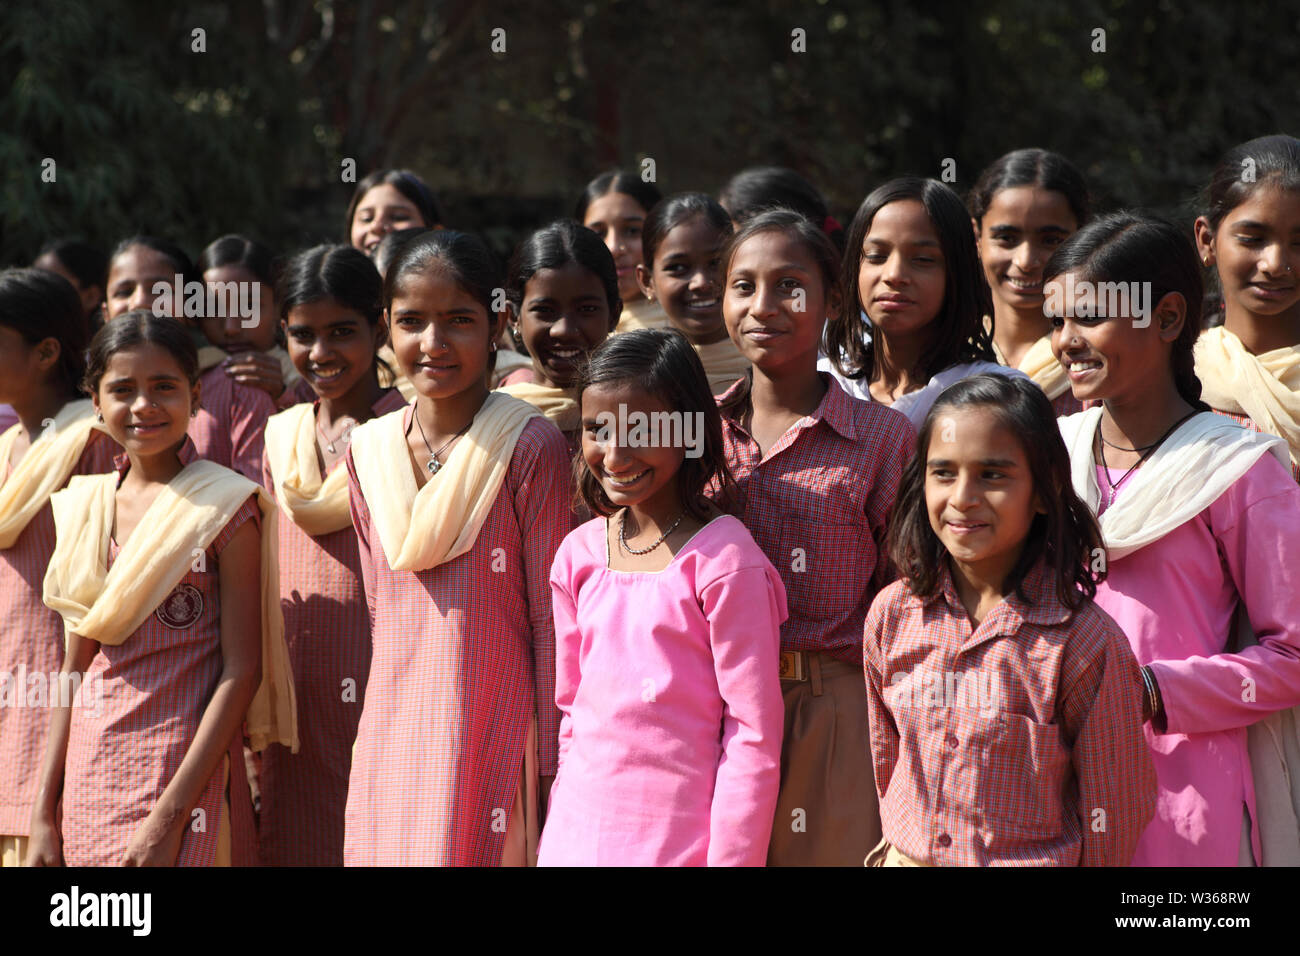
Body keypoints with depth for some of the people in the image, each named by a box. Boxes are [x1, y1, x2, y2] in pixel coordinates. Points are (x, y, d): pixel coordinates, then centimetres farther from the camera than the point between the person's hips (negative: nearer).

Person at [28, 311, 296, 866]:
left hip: (186, 775, -4)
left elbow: (242, 670, -11)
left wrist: (170, 816, -17)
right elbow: (75, 667, 11)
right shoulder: (85, 507, 8)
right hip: (89, 775, 5)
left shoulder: (224, 505, -7)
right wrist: (44, 815, 6)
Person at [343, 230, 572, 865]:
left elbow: (550, 619, -6)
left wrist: (548, 764, -7)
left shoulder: (530, 447, -7)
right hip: (393, 735, 4)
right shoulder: (368, 452, 7)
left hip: (500, 734, -4)